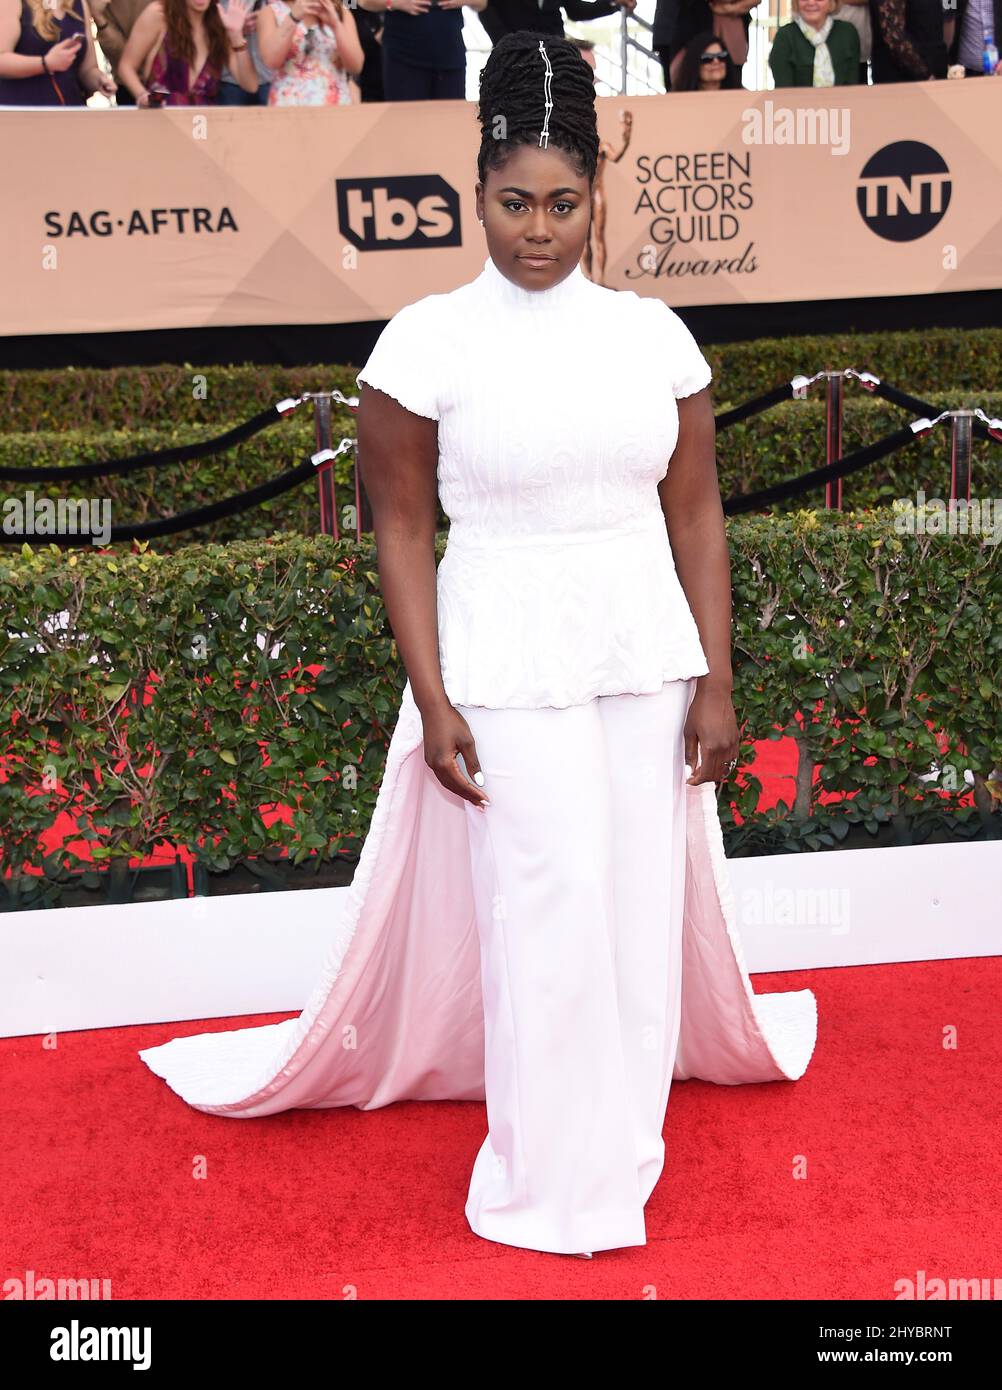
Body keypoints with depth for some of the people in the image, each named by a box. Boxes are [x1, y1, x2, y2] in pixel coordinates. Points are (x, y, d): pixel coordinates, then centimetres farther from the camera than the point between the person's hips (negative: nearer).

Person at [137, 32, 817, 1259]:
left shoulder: (651, 332, 2)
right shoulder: (427, 342, -6)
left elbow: (694, 512, 5)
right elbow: (401, 529, -4)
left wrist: (715, 684, 2)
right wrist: (432, 701, -9)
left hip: (644, 656, 3)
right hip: (508, 668, -3)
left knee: (647, 897, 11)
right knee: (546, 909, 1)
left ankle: (624, 1129, 36)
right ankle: (555, 1172, 23)